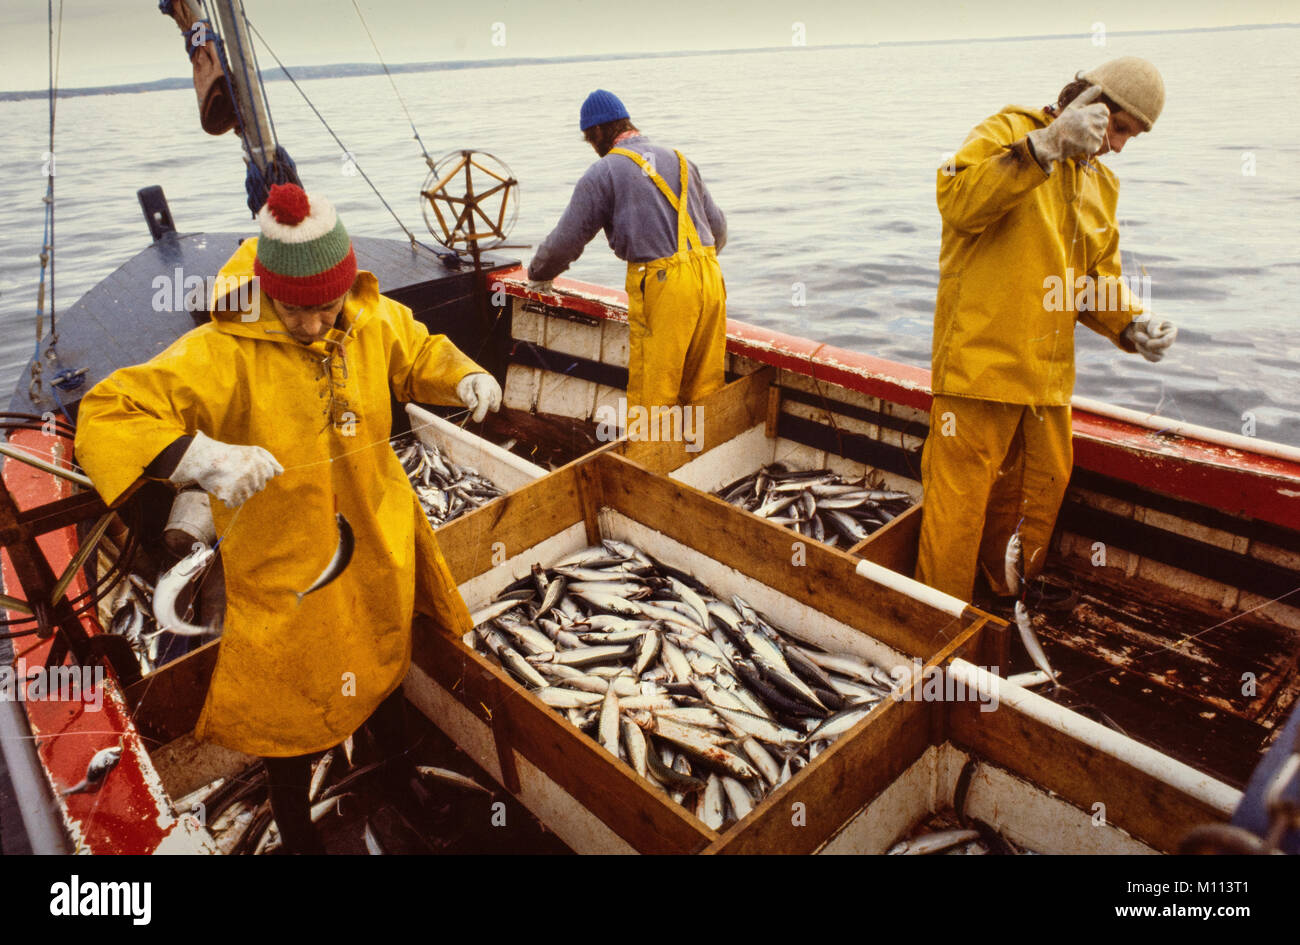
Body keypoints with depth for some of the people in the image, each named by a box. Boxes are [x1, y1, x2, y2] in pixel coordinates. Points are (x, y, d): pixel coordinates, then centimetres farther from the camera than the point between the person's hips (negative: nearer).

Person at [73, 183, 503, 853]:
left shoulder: (375, 320, -10)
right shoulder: (222, 353, -25)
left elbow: (420, 354, 11)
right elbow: (106, 416, -27)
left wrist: (463, 377, -11)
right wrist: (199, 457, -46)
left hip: (381, 544, 5)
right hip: (283, 565, -5)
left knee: (388, 666, 28)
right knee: (291, 704, 12)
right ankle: (294, 829, 44)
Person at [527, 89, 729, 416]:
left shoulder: (603, 172, 2)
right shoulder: (678, 160, 20)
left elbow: (567, 238, 4)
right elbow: (718, 225, 24)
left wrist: (538, 275, 22)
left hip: (661, 283, -6)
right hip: (710, 279, 6)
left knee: (651, 393, 1)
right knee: (706, 387, 13)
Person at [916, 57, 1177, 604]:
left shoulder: (1101, 184, 20)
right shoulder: (1008, 132, -2)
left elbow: (1098, 278, 19)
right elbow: (958, 201, -22)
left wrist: (1131, 326, 1)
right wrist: (1045, 145, -29)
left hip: (1049, 373, 8)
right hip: (982, 360, -8)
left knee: (1040, 490, 19)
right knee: (959, 499, -4)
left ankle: (1009, 602, 41)